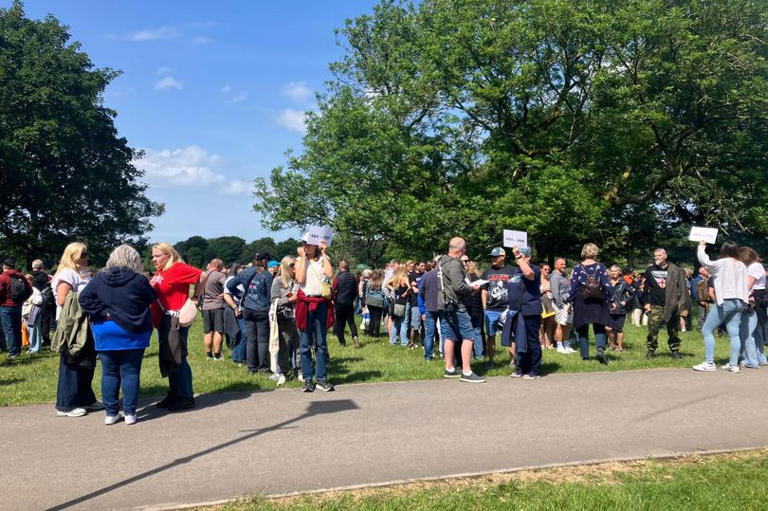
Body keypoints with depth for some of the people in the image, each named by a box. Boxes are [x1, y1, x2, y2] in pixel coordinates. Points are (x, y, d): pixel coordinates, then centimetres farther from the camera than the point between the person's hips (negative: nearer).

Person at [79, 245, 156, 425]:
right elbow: (152, 299, 1)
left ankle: (111, 413, 14)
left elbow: (84, 298, -3)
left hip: (105, 332, 3)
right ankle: (129, 413, 6)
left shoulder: (99, 278, 2)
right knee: (130, 372, 4)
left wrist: (104, 312, -6)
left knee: (109, 372, 10)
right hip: (132, 333, -3)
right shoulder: (139, 280, -9)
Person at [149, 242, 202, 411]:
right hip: (163, 320, 9)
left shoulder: (177, 268, -13)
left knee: (177, 358, -6)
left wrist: (195, 298, -11)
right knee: (167, 359, 15)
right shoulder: (159, 272, 13)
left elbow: (201, 275, -17)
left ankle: (186, 397, 3)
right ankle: (174, 394, 26)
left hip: (176, 320, -9)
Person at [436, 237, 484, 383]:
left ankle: (449, 369, 20)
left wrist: (469, 288, 18)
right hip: (455, 306, -9)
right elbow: (458, 286, -24)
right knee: (468, 336, -6)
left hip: (443, 305, 9)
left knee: (449, 336, 13)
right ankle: (466, 372, -8)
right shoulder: (454, 264, -16)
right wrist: (472, 288, -7)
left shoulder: (442, 262, 14)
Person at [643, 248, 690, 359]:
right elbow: (646, 288, 14)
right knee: (653, 329, -6)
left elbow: (682, 288, 0)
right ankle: (651, 350, 5)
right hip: (655, 306, 1)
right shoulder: (650, 270, 7)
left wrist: (684, 306, -4)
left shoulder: (675, 270, 0)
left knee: (673, 330, 7)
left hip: (671, 306, -1)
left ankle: (675, 350, 20)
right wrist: (647, 302, 7)